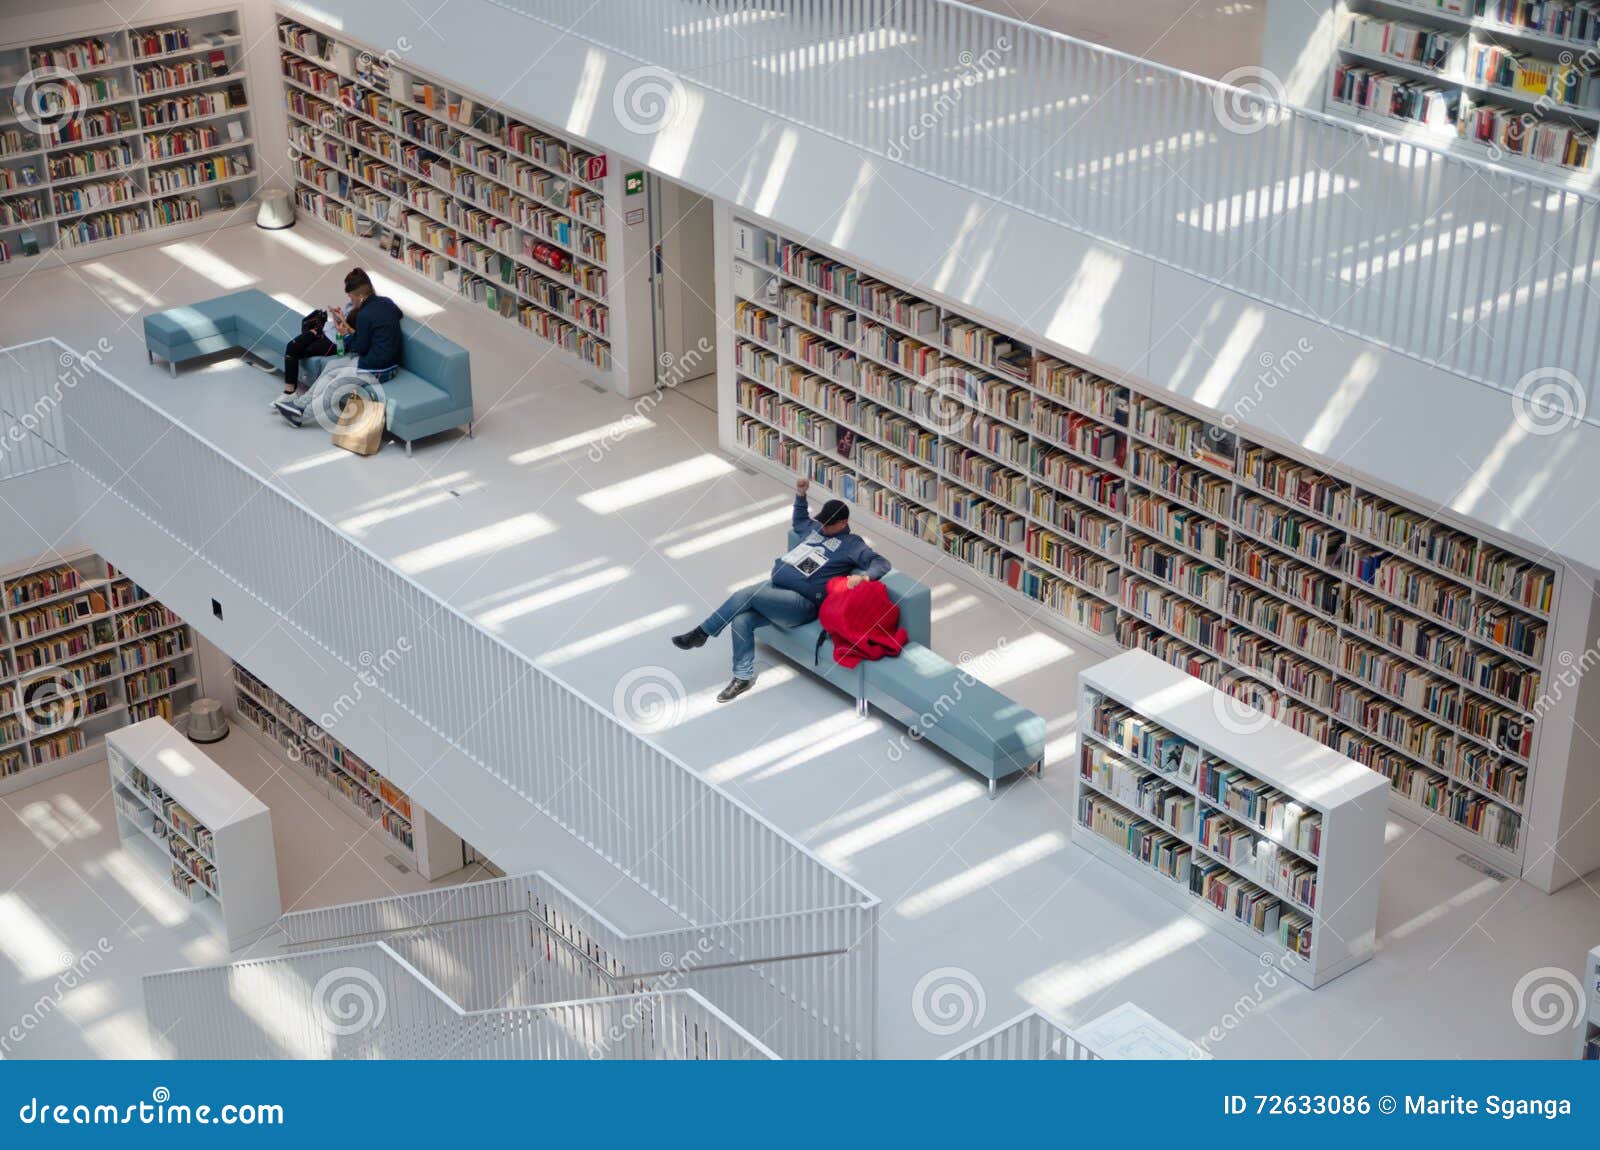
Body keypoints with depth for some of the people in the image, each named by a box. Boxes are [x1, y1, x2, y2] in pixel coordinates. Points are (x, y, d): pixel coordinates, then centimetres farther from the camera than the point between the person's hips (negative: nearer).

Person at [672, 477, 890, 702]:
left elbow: (882, 563, -8)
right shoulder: (815, 527, 22)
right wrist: (800, 495, 29)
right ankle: (743, 677, -8)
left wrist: (863, 577, -28)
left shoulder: (852, 545, 1)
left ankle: (701, 634, -11)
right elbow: (799, 521, 44)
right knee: (741, 619, -20)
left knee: (744, 596, -26)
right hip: (774, 585, 7)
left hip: (801, 603, -7)